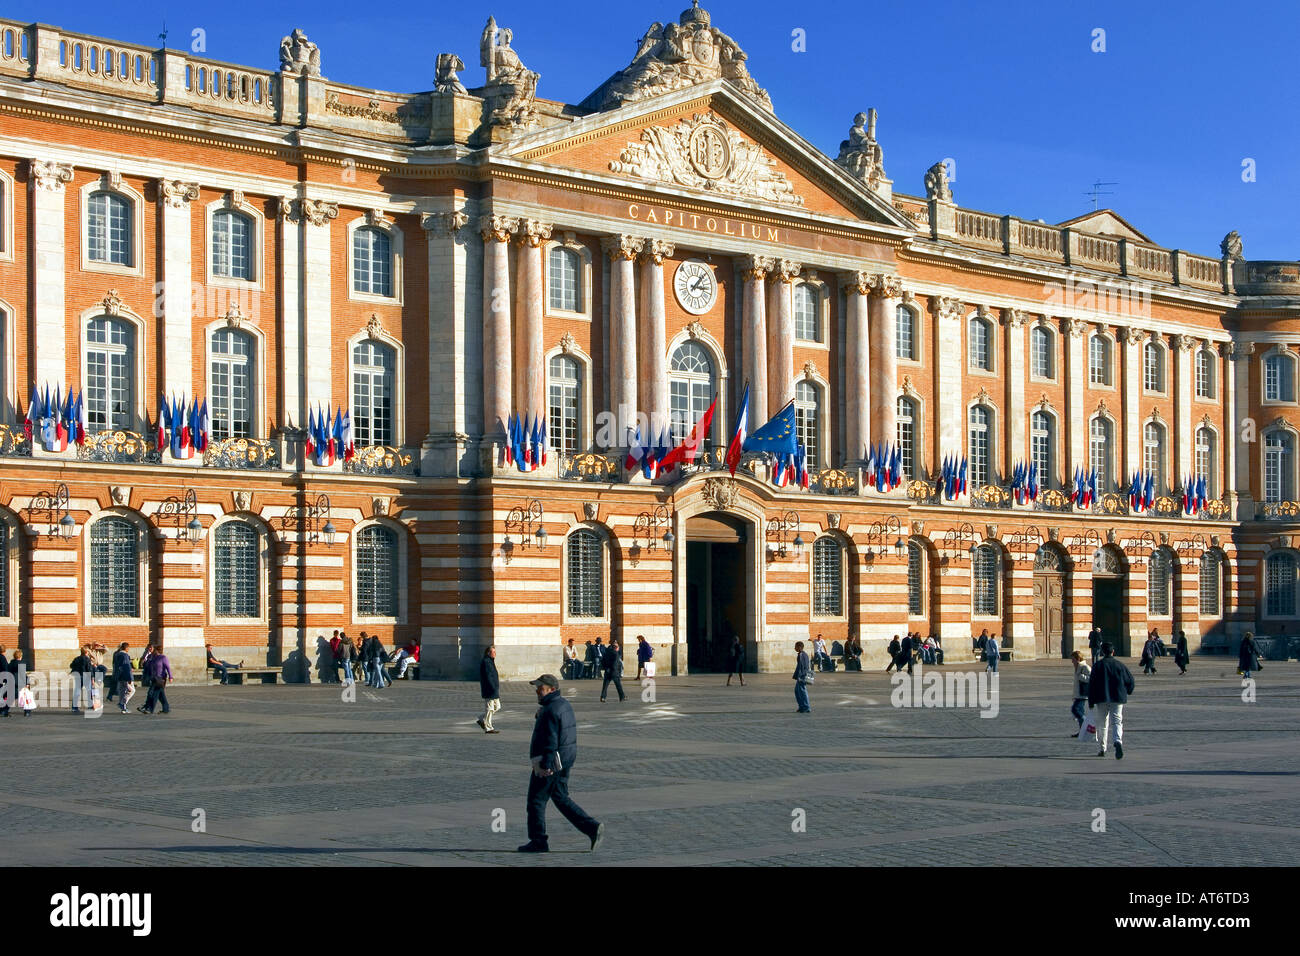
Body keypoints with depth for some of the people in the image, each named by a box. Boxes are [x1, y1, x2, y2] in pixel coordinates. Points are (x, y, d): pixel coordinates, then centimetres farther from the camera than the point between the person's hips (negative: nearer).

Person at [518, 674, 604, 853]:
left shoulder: (551, 711, -20)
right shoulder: (565, 705, 12)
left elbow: (550, 741, -24)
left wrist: (545, 764, -24)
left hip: (548, 763, -10)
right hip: (565, 761, 10)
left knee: (536, 801, 2)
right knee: (561, 798, 16)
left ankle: (538, 841, 9)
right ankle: (592, 828, 7)